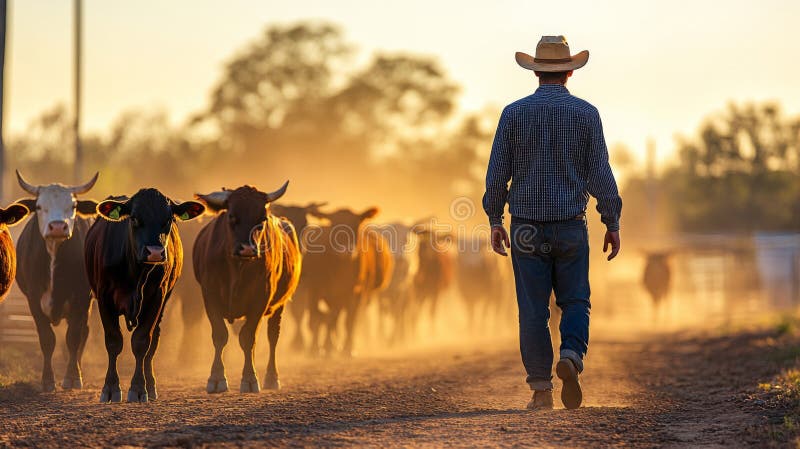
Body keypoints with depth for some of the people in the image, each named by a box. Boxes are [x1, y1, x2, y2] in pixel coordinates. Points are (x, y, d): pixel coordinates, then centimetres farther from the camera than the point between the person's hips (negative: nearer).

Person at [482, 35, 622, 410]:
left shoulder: (514, 113, -1)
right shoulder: (585, 113, -3)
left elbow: (497, 172, -1)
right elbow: (600, 173, -5)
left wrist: (495, 221, 9)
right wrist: (612, 224, 1)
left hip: (526, 227, 0)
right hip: (570, 226, 0)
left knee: (533, 309, 4)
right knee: (575, 302, 11)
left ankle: (541, 390, 4)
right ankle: (571, 357, -16)